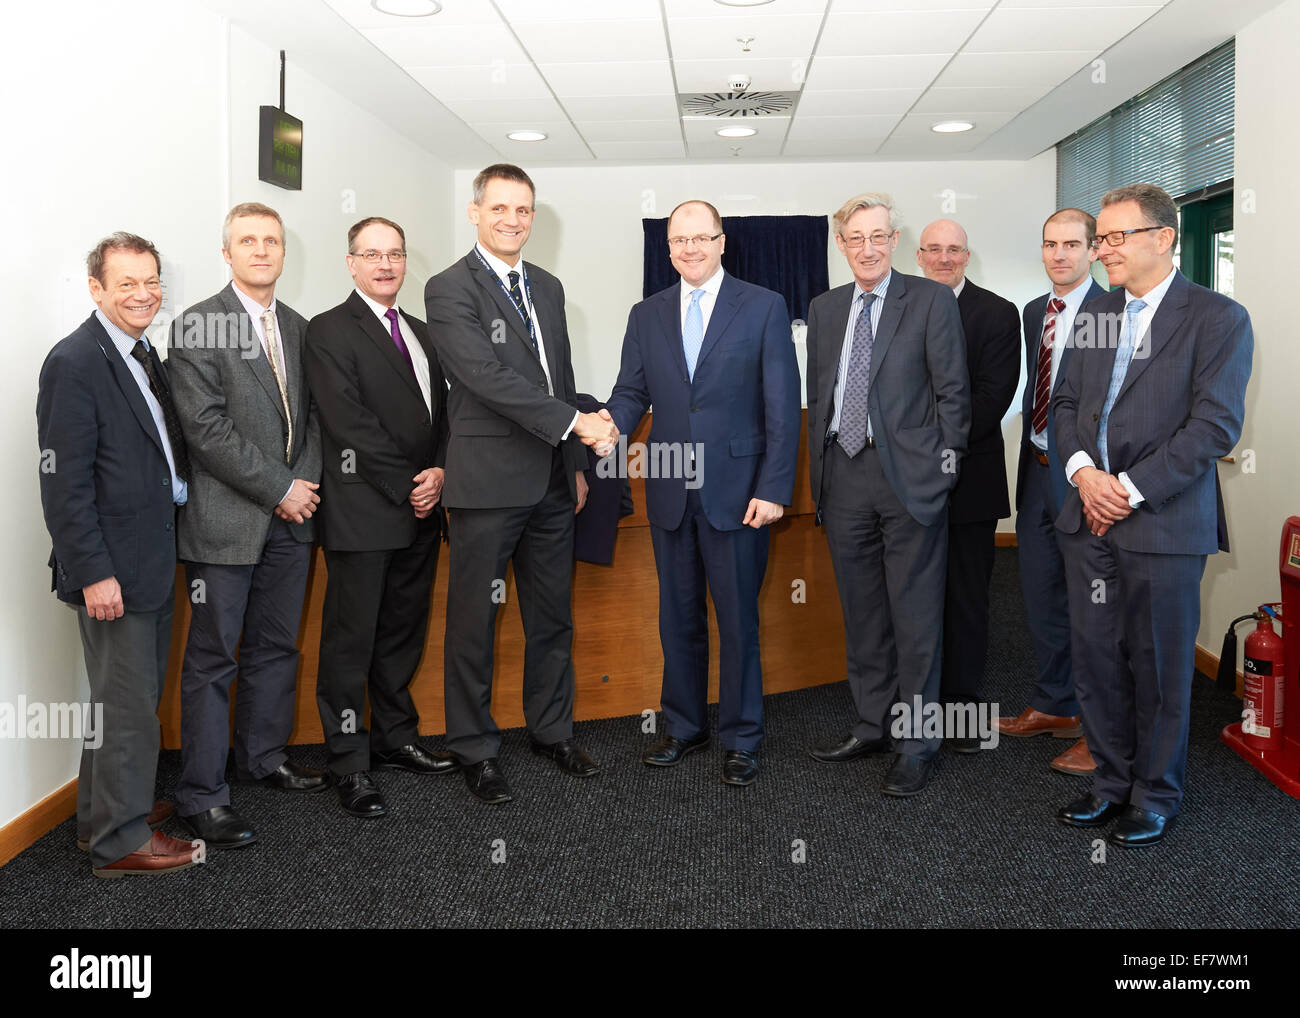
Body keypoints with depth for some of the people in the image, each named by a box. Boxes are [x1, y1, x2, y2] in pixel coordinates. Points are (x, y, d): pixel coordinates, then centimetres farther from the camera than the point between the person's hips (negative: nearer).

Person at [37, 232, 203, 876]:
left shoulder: (144, 357, 12)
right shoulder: (75, 362, -15)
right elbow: (63, 482, -19)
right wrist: (93, 573, -21)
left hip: (151, 559, 9)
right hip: (111, 568, -9)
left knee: (133, 694, 19)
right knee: (127, 703, 0)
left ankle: (105, 812, 35)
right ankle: (120, 839, 14)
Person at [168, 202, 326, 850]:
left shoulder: (299, 328, 13)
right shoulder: (196, 326, -7)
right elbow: (206, 428, -14)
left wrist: (305, 485, -2)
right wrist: (280, 488, -14)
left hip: (291, 516, 6)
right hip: (226, 520, -6)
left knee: (276, 647, 15)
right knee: (213, 658, 1)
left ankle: (263, 756, 32)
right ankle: (200, 793, 11)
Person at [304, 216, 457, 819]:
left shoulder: (419, 333, 19)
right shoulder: (329, 331, -4)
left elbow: (441, 412, 16)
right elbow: (350, 423, -13)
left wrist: (439, 472, -3)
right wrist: (406, 485, -13)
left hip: (420, 514, 7)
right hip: (363, 514, -7)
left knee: (403, 633, 15)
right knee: (351, 640, -1)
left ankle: (395, 739, 28)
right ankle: (350, 767, 8)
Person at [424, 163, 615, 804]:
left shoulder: (548, 287, 15)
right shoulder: (450, 290, -7)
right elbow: (489, 377, -19)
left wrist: (575, 463, 17)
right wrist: (575, 423, -22)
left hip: (551, 481, 7)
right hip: (487, 482, -6)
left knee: (553, 617, 14)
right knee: (474, 621, 4)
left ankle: (552, 731, 30)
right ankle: (473, 748, 18)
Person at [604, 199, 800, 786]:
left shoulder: (764, 307, 0)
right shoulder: (647, 315, 12)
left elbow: (782, 405, -4)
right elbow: (632, 390, 10)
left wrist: (773, 489, -11)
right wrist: (612, 423, -13)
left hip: (738, 490, -3)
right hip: (670, 493, 4)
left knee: (738, 617, 3)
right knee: (678, 616, 12)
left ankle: (740, 739, 17)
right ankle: (683, 726, 27)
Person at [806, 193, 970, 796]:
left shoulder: (931, 301, -1)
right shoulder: (824, 310, 13)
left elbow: (953, 391, -2)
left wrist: (946, 465, -7)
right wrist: (819, 473, 11)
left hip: (909, 476, -5)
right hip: (844, 479, 5)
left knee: (915, 615, 0)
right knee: (861, 613, 13)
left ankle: (915, 743, 12)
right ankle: (873, 726, 28)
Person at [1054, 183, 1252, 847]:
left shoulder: (1218, 319, -6)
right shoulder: (1095, 312, 13)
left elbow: (1214, 426, -13)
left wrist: (1130, 489, -15)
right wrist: (1082, 470, -5)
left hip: (1163, 524, -5)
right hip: (1090, 517, 5)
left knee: (1158, 667, 6)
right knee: (1094, 657, 10)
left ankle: (1156, 796, 23)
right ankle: (1112, 781, 28)